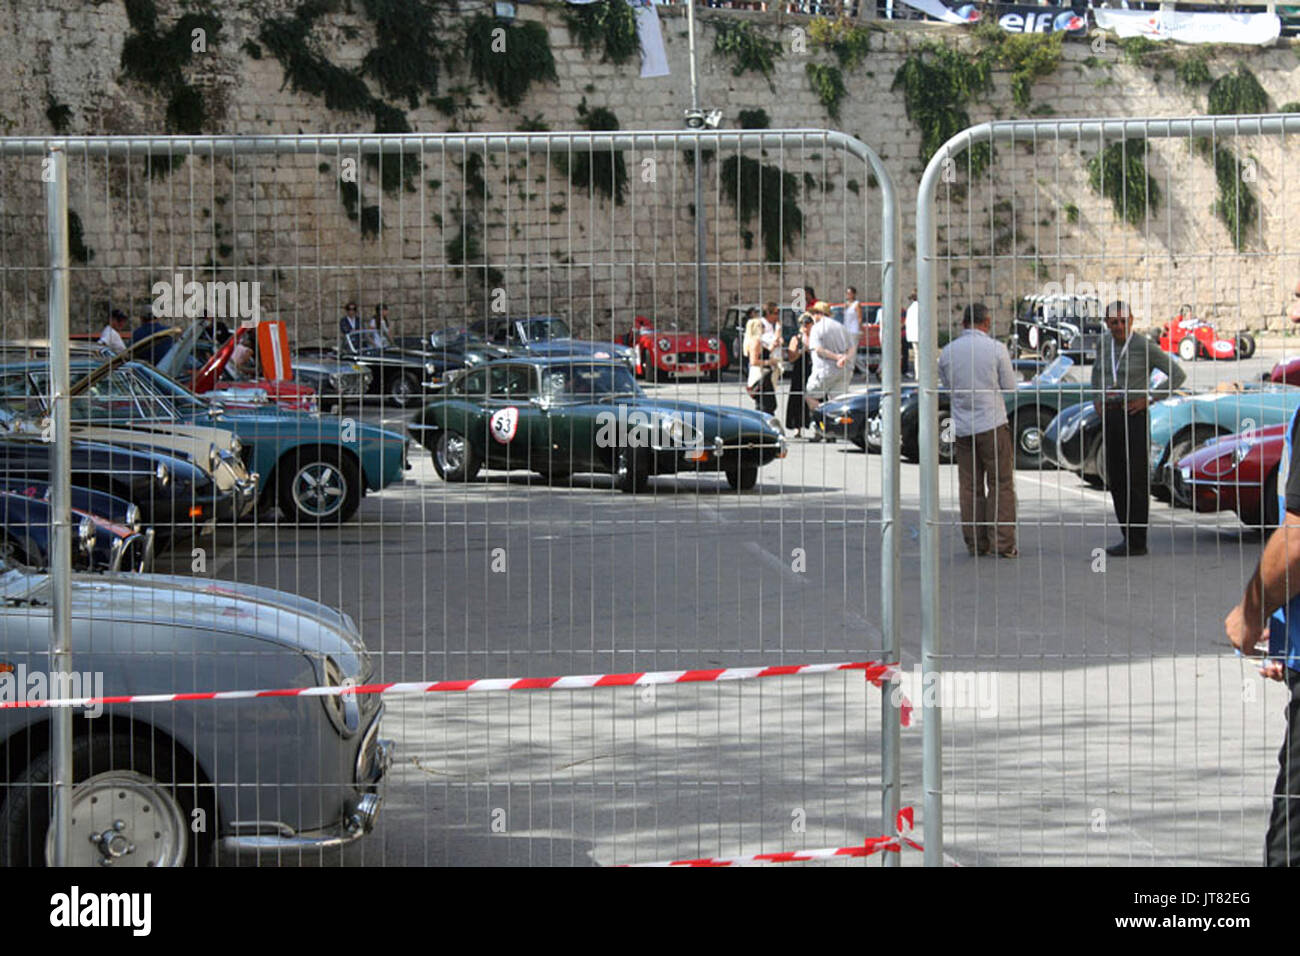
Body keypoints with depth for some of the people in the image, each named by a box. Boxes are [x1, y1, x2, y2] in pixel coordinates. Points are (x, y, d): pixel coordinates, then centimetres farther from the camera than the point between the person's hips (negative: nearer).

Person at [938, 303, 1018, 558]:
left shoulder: (948, 352, 3)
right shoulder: (996, 349, -8)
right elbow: (1010, 387, -1)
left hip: (962, 428, 4)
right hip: (992, 423, -4)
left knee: (970, 487, 8)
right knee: (1001, 484, 2)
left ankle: (976, 543, 10)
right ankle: (1003, 543, 0)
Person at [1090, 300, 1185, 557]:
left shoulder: (1144, 347, -11)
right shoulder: (1104, 344, 9)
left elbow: (1178, 374, -12)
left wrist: (1146, 400, -14)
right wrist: (1096, 399, 14)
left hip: (1134, 417, -7)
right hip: (1110, 418, 7)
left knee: (1136, 480, -4)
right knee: (1116, 480, 9)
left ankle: (1137, 543, 0)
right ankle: (1128, 537, 18)